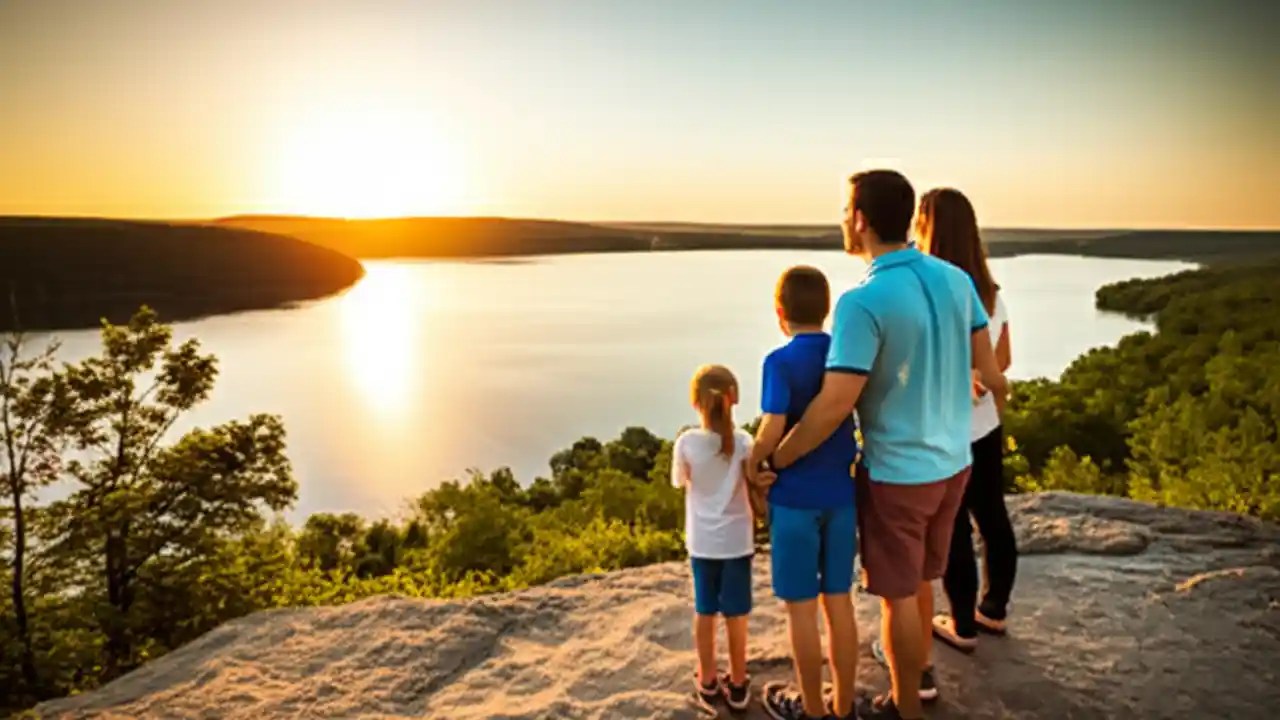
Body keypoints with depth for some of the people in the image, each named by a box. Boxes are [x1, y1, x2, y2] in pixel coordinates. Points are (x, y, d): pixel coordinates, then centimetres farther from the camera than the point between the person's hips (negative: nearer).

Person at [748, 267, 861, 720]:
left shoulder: (780, 361, -14)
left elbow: (772, 429, -22)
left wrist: (753, 465, -5)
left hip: (794, 498, -5)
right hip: (841, 495, 5)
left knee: (801, 607, 9)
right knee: (839, 601, 15)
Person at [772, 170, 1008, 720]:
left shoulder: (863, 302, -26)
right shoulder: (956, 279, -3)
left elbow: (833, 407, -28)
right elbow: (988, 367, 6)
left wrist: (773, 462, -18)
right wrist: (996, 390, 29)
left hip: (896, 472, -7)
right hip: (952, 461, 7)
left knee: (898, 594, 12)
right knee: (919, 579, 26)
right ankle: (919, 675, 45)